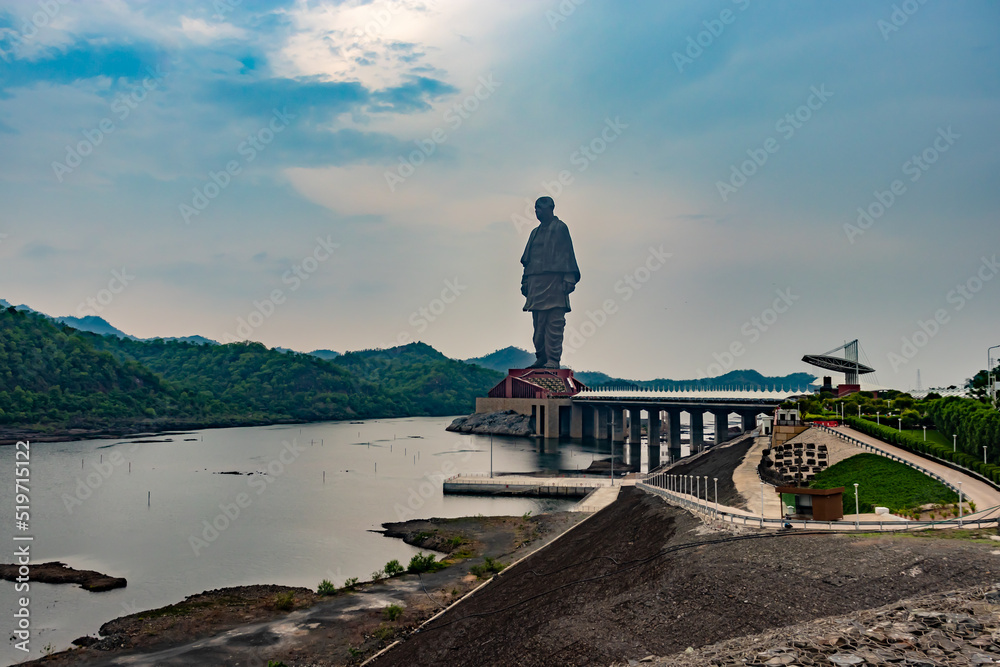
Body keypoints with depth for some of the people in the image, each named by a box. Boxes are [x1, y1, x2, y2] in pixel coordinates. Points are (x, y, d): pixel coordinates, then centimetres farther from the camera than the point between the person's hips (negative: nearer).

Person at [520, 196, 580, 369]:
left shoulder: (560, 228, 3)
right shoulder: (535, 232, 23)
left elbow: (567, 254, -4)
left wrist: (569, 279, -13)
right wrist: (525, 281, 16)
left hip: (554, 281, -7)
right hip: (536, 282, 7)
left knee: (554, 322, -9)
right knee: (538, 323, 6)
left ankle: (553, 360, -10)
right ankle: (541, 358, 11)